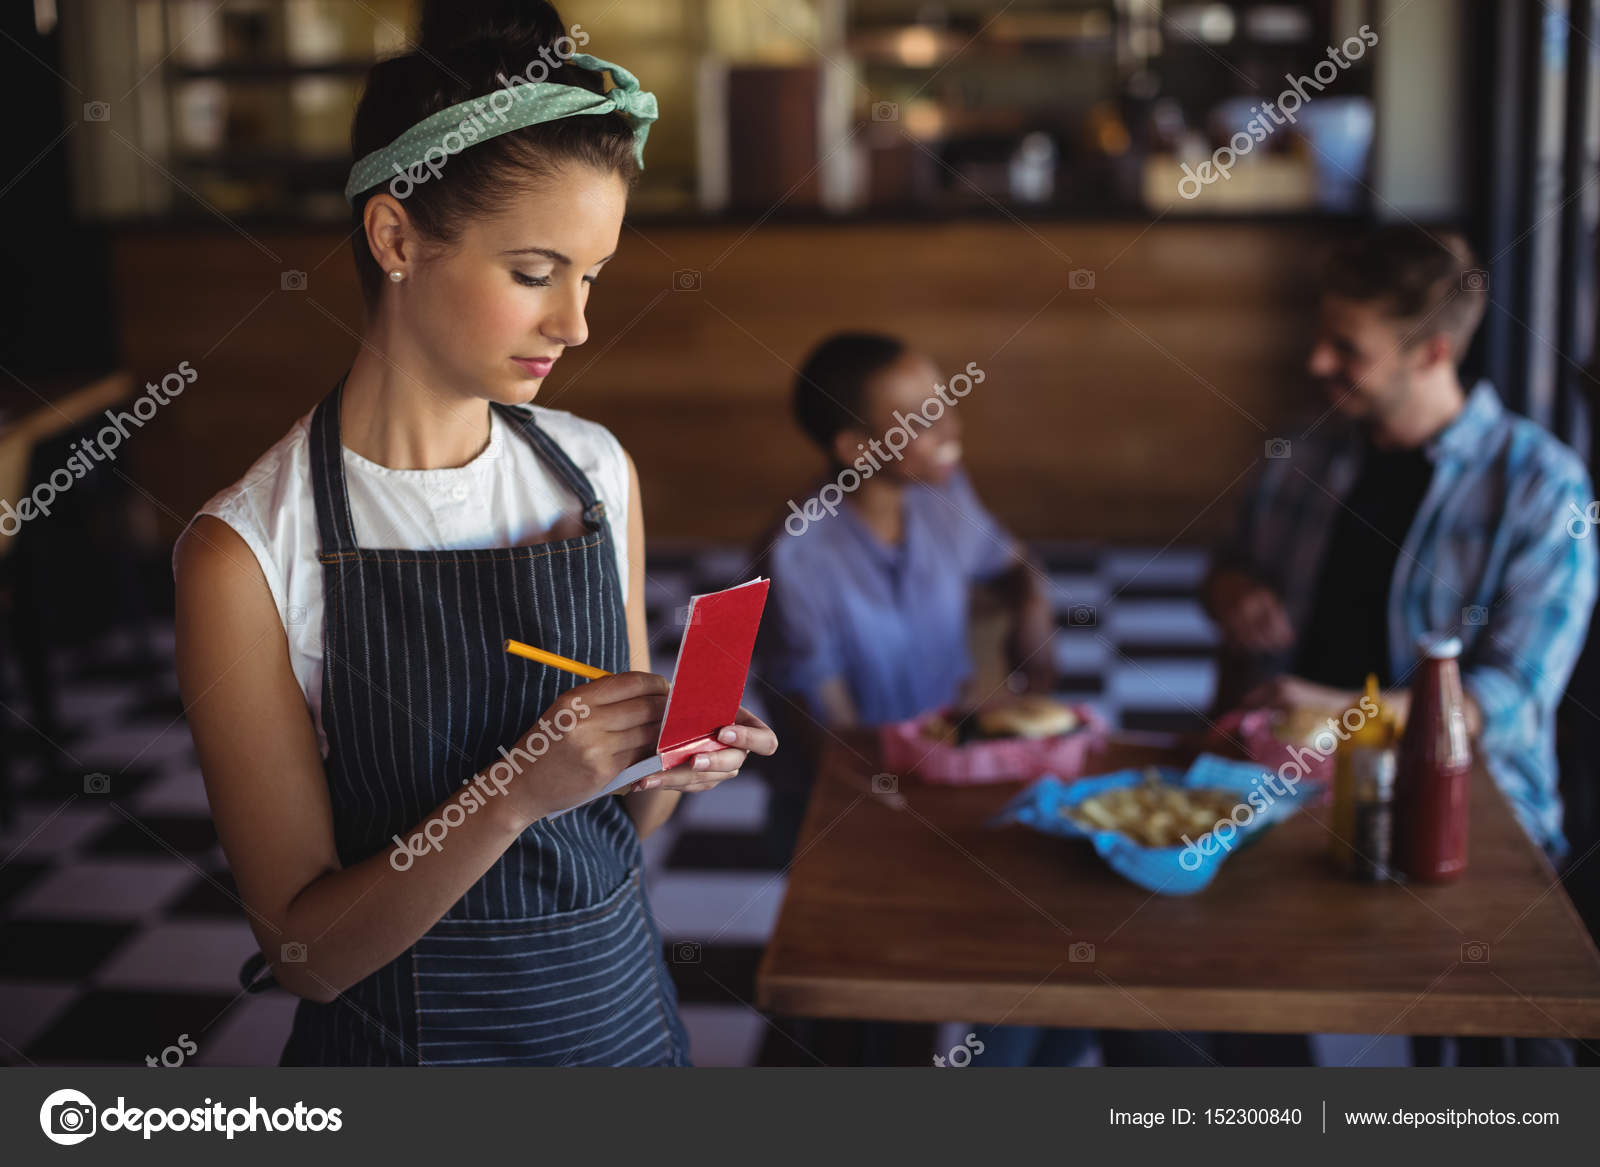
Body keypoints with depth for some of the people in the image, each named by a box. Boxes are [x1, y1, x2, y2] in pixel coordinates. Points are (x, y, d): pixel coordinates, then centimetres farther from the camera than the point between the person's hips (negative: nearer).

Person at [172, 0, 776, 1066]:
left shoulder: (598, 474, -4)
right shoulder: (249, 554, -19)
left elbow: (620, 821, 6)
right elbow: (306, 949, -16)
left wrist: (672, 765, -15)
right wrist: (517, 791, -29)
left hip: (622, 1005, 5)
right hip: (406, 1036, -4)